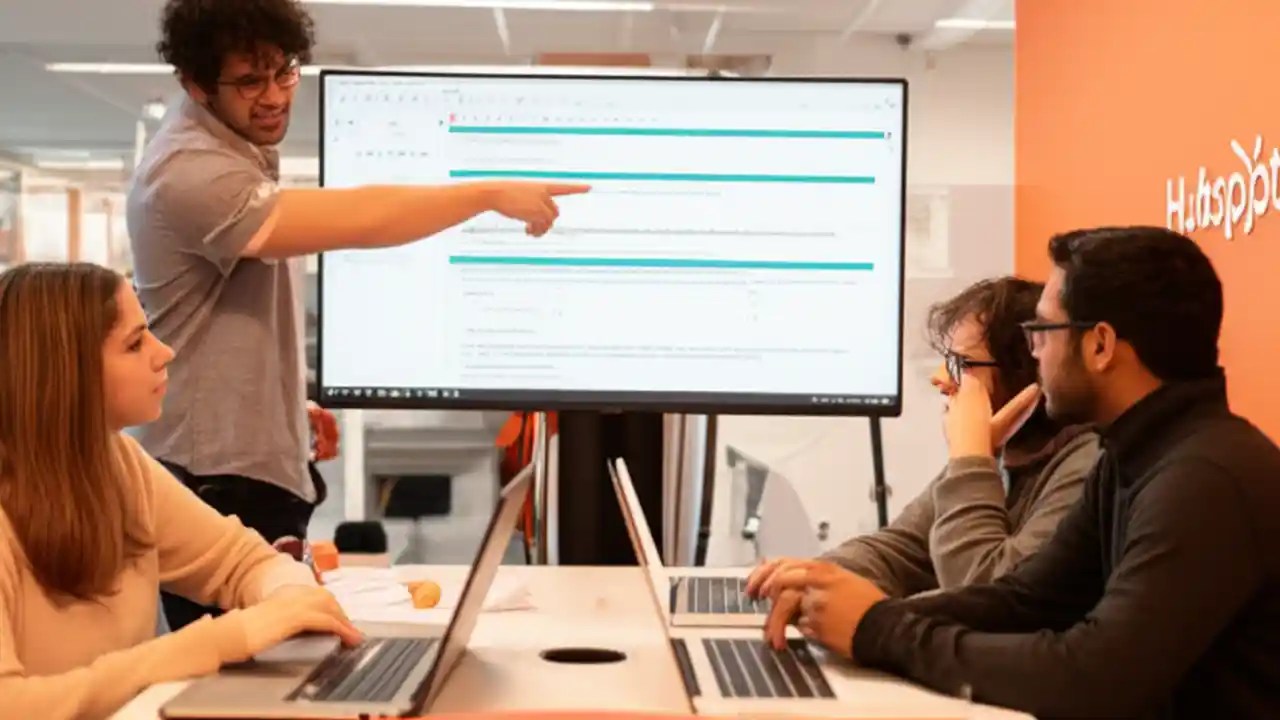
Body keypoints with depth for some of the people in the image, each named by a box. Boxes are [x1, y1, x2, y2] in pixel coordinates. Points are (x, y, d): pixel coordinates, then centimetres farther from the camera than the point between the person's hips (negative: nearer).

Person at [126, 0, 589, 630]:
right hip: (215, 488, -10)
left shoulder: (241, 150, 12)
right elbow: (354, 220, -31)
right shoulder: (192, 173, -23)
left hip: (260, 471, 10)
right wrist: (495, 194, -24)